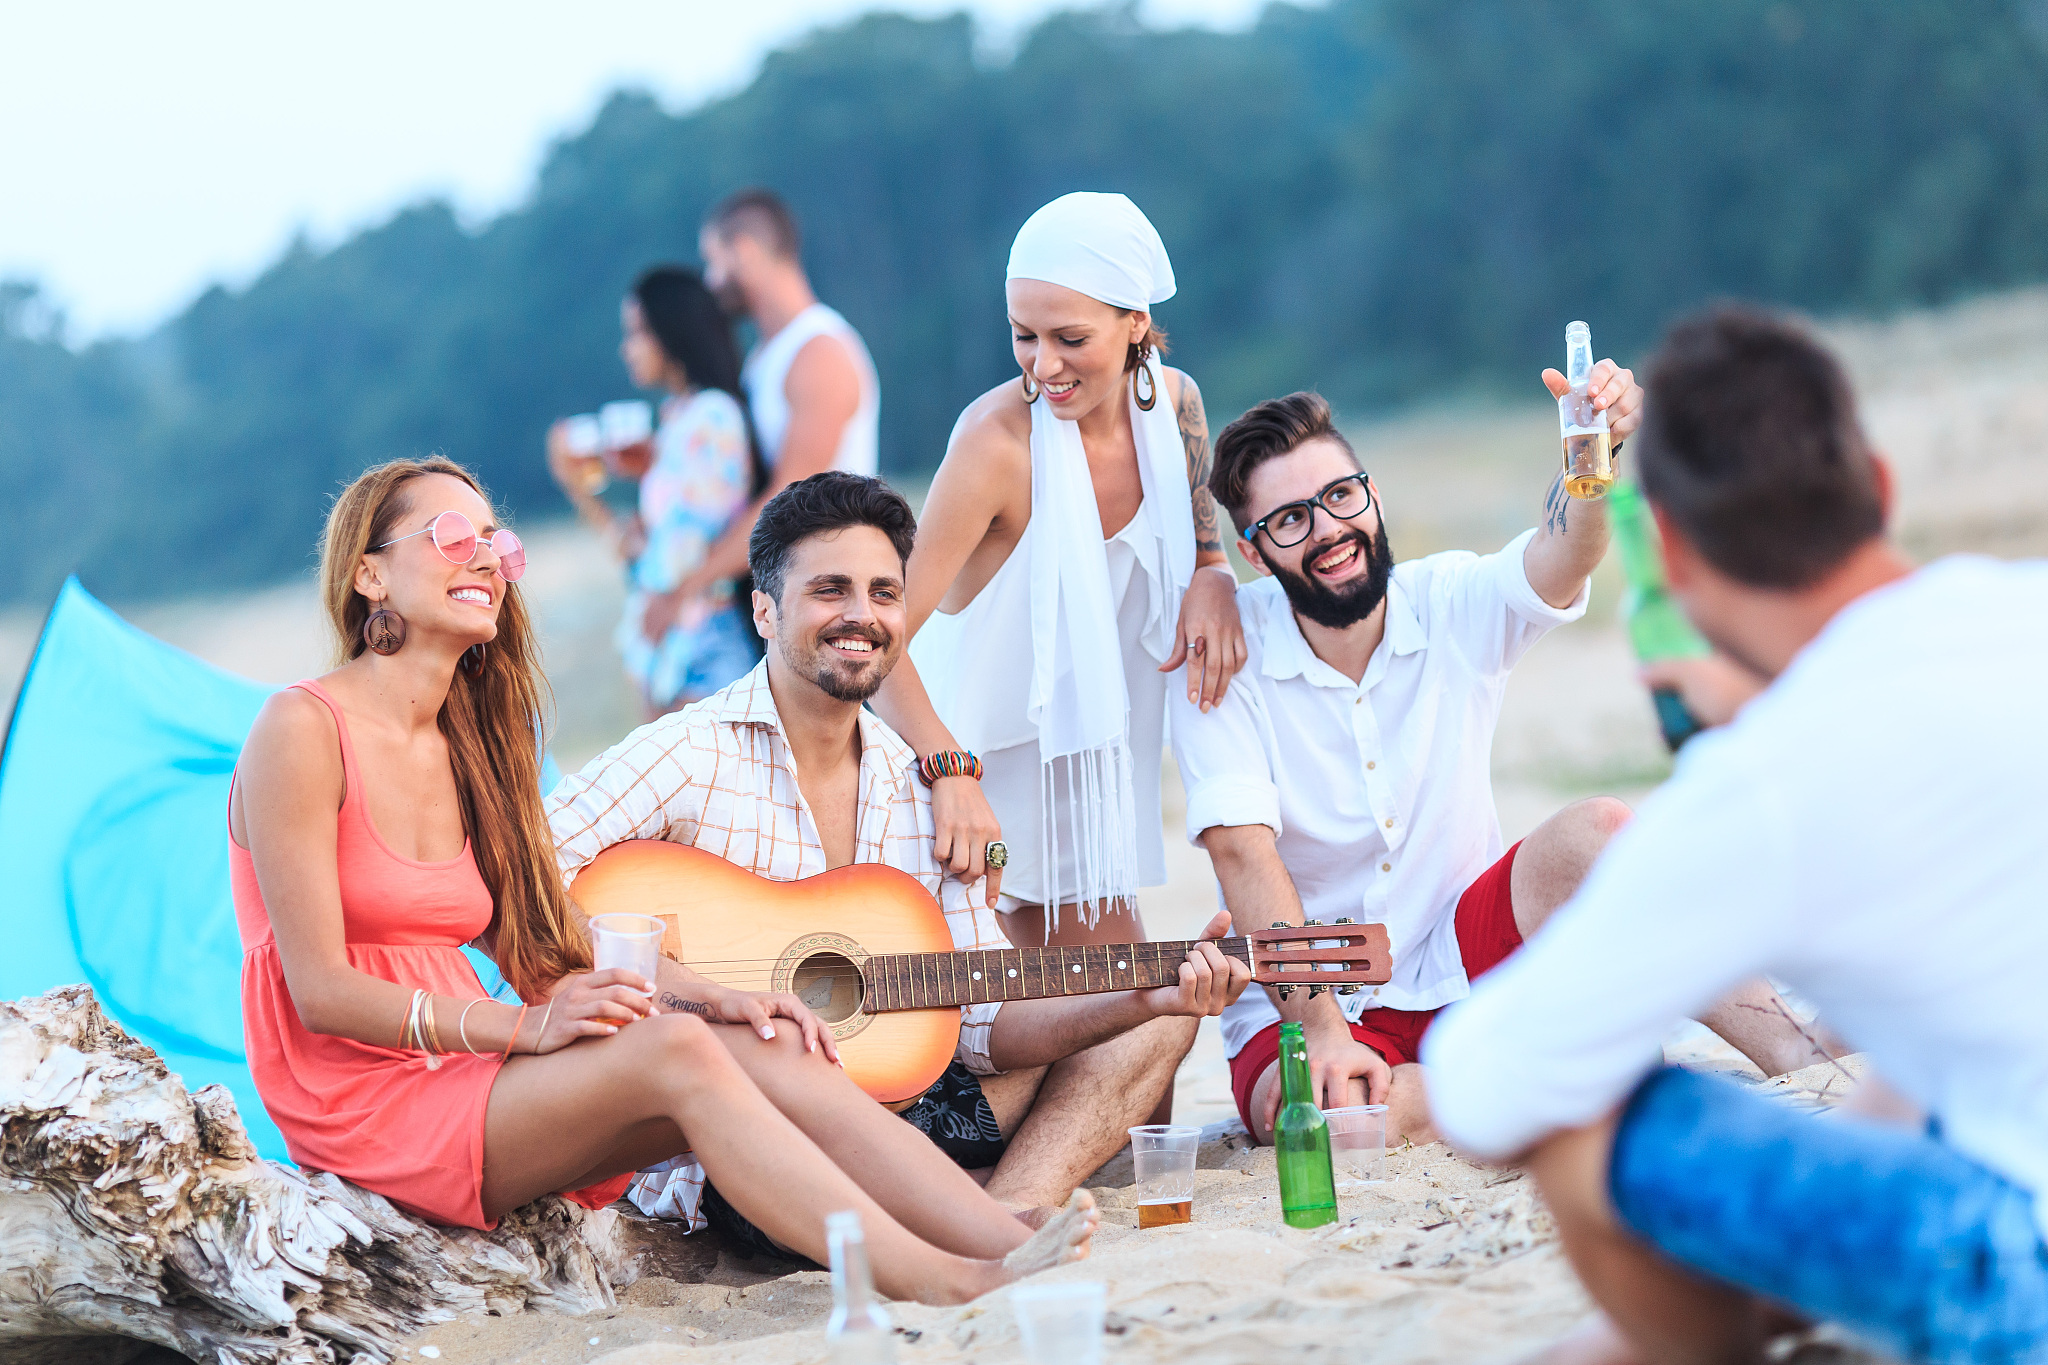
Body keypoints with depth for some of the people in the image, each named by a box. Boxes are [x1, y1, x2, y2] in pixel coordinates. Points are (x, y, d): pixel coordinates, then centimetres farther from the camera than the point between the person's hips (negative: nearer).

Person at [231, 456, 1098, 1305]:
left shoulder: (467, 747, 17)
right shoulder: (303, 730, -8)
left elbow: (547, 954, 12)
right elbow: (320, 988, -14)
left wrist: (715, 999, -5)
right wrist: (524, 1027, -23)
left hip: (458, 1072, 7)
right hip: (360, 1101, -7)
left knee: (770, 1052, -16)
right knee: (672, 1050, -29)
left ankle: (1010, 1251, -30)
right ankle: (948, 1289, -39)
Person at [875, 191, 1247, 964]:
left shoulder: (1172, 403, -6)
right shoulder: (999, 439, -25)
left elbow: (1199, 552, 11)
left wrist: (1213, 585, -14)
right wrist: (952, 773, -45)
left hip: (1093, 751, 6)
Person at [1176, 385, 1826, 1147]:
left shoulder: (1456, 605, -5)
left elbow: (1556, 560, -27)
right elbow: (1242, 850, -20)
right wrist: (1321, 1030, -29)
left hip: (1459, 967, 2)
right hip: (1300, 1003, -2)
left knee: (1595, 832, -25)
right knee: (1305, 1117, -36)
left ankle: (1799, 1062, -21)